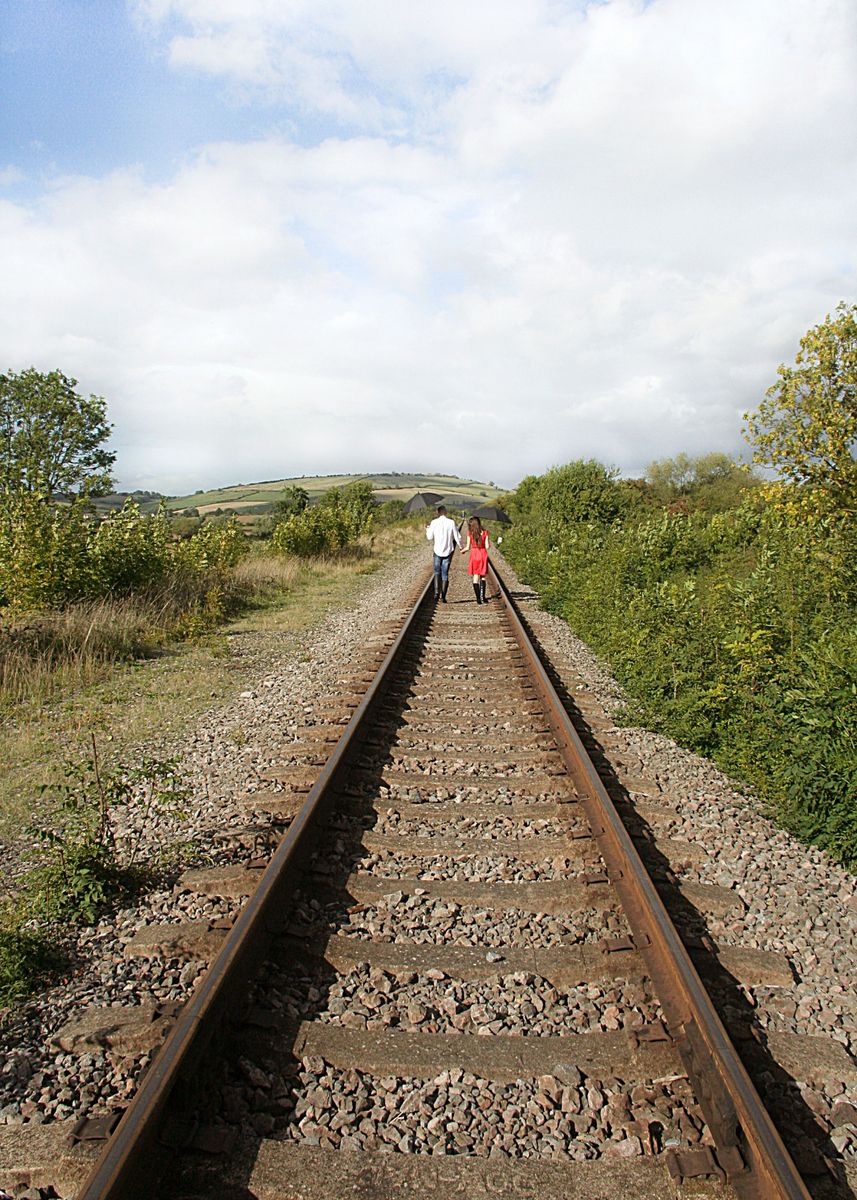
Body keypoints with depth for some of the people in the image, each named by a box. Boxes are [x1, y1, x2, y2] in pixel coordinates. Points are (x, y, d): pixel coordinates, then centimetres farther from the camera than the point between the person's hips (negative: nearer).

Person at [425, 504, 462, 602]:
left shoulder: (434, 522, -4)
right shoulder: (451, 522, -5)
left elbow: (430, 537, 2)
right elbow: (457, 537, -1)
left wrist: (427, 529, 22)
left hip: (438, 551, 0)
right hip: (448, 552, 0)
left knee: (437, 572, 15)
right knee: (445, 574, 6)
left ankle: (437, 591, -6)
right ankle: (443, 597, 3)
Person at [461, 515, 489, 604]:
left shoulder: (470, 533, -5)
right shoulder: (484, 532, -1)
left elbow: (468, 547, -3)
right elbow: (487, 546, -4)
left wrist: (462, 551, 16)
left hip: (474, 554, -1)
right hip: (483, 555, 1)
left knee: (475, 577, 5)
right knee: (482, 577, 10)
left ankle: (478, 599, 3)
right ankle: (482, 597, -3)